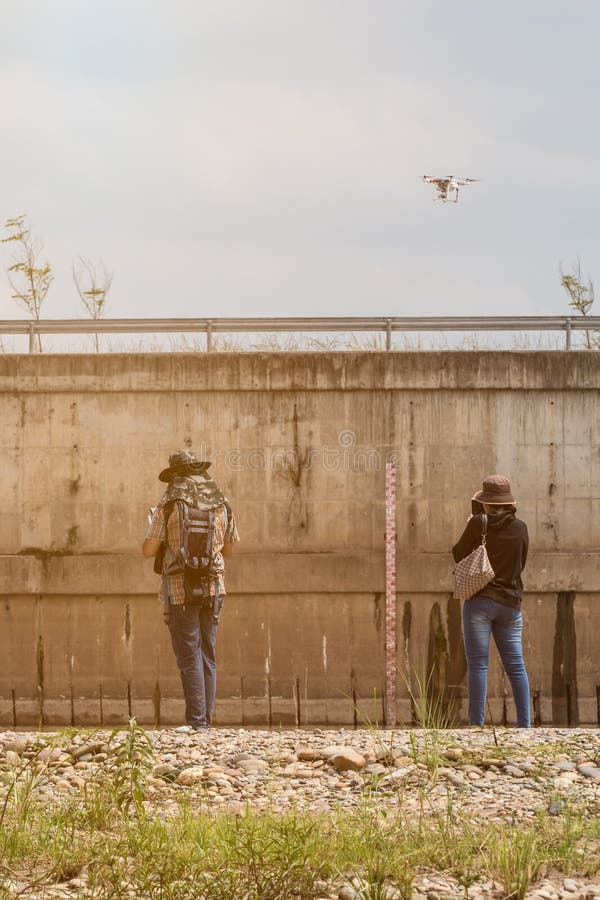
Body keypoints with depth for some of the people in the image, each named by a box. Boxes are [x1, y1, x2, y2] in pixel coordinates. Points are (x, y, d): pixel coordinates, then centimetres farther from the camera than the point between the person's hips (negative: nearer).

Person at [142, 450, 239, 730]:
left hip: (180, 591, -4)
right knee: (208, 657, 10)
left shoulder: (168, 506, -7)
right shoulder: (221, 504, 6)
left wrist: (152, 523, 14)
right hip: (213, 587, 4)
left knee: (189, 658, -3)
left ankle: (196, 722, -8)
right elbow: (229, 549, 17)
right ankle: (206, 720, 8)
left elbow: (148, 550, -5)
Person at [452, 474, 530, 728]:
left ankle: (476, 724, -7)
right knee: (515, 664, 7)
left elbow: (458, 555, 4)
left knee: (478, 664, -3)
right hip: (510, 603, 3)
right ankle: (524, 724, 4)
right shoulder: (520, 528, 3)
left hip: (480, 600, -3)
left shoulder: (478, 524, -7)